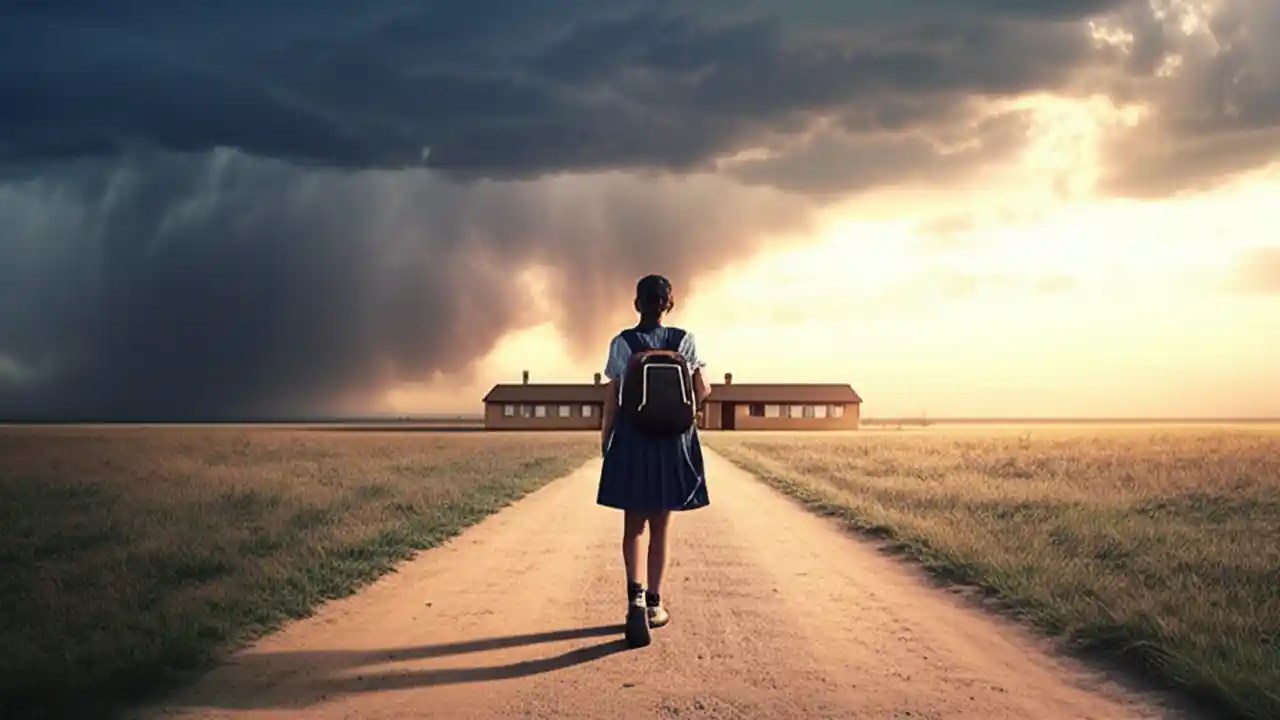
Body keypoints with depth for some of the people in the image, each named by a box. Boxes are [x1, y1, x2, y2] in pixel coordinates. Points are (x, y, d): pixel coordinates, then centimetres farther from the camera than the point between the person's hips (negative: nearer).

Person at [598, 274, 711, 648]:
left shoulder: (622, 343, -4)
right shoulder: (684, 341, -2)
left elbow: (612, 399, -4)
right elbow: (702, 392, 2)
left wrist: (605, 439, 7)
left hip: (631, 441, 0)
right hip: (672, 442, 1)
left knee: (633, 524, 8)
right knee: (660, 526, 11)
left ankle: (635, 596, -12)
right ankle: (653, 604, 15)